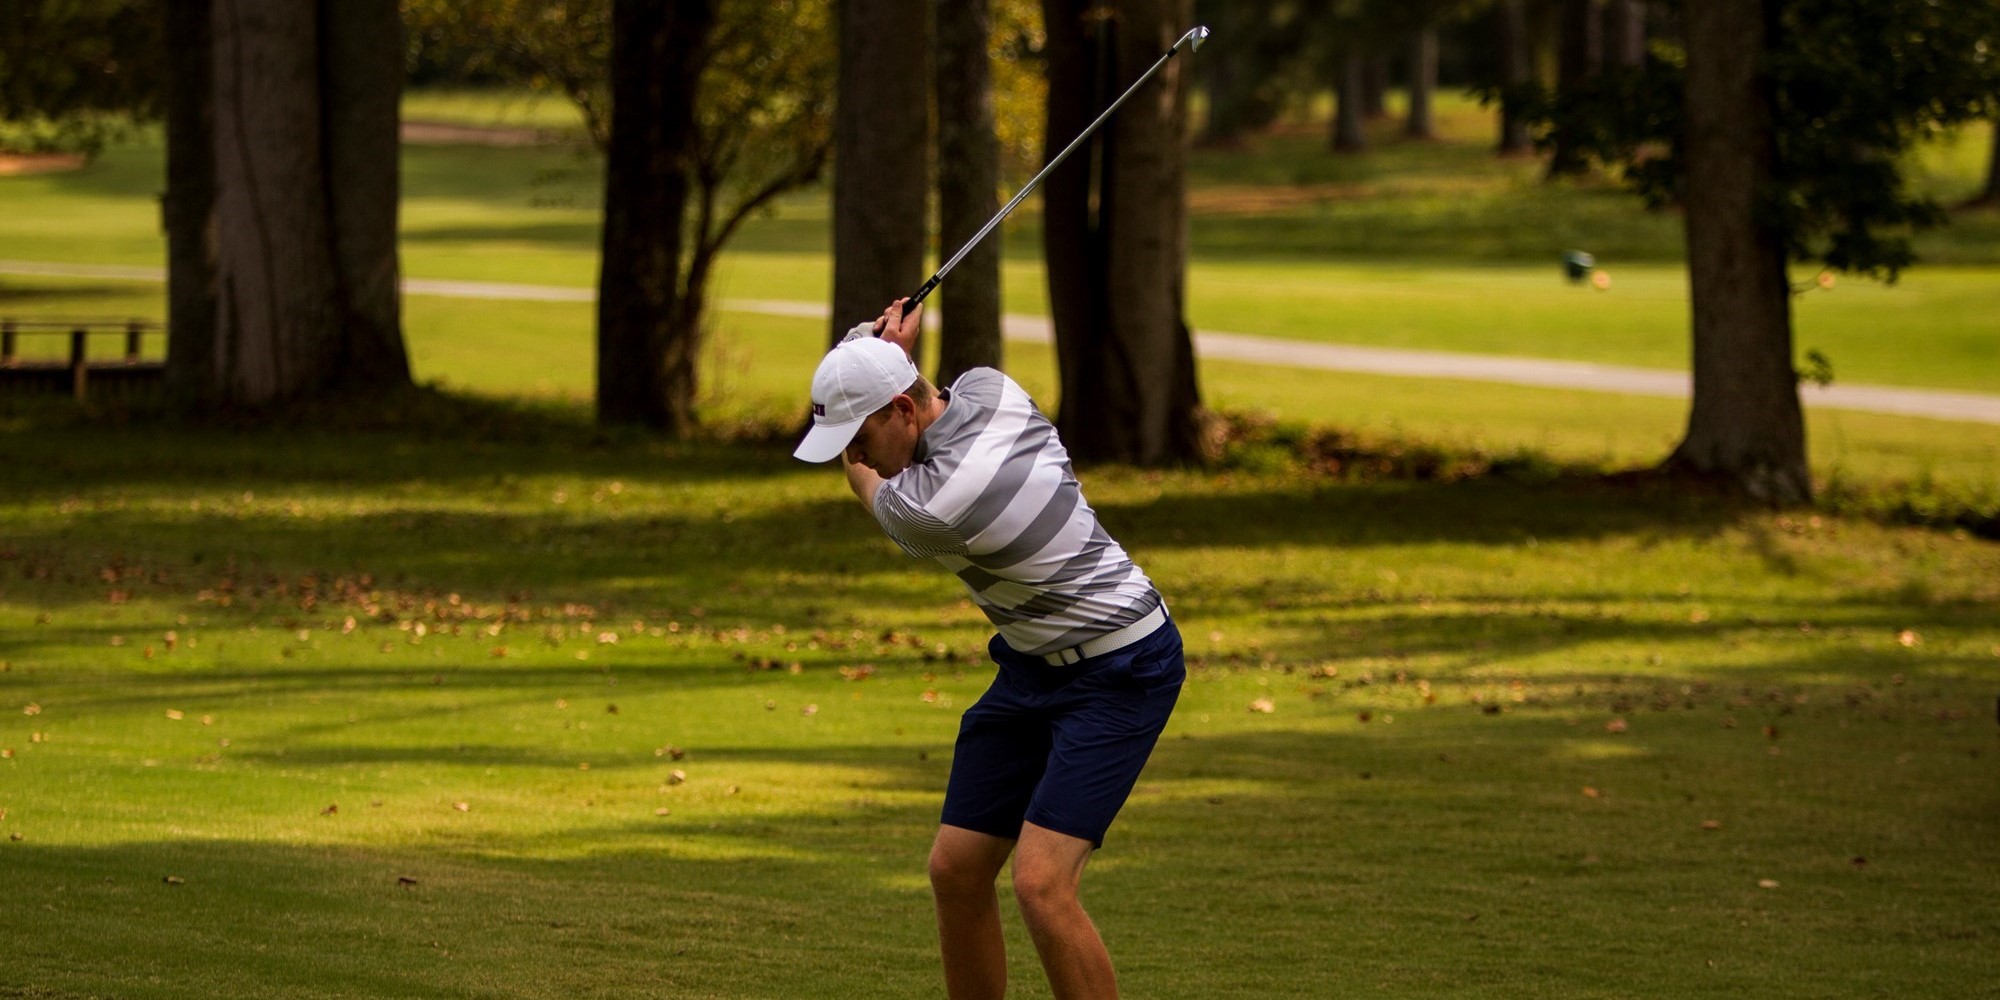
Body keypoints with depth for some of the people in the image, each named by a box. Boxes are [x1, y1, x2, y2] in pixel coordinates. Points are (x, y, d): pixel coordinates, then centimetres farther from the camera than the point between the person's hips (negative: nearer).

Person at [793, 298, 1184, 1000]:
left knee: (1041, 883, -21)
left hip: (1118, 676, -10)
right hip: (1033, 665, 10)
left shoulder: (927, 511, -29)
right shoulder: (988, 389, -7)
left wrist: (887, 354, 6)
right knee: (957, 869, 7)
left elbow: (863, 476, -2)